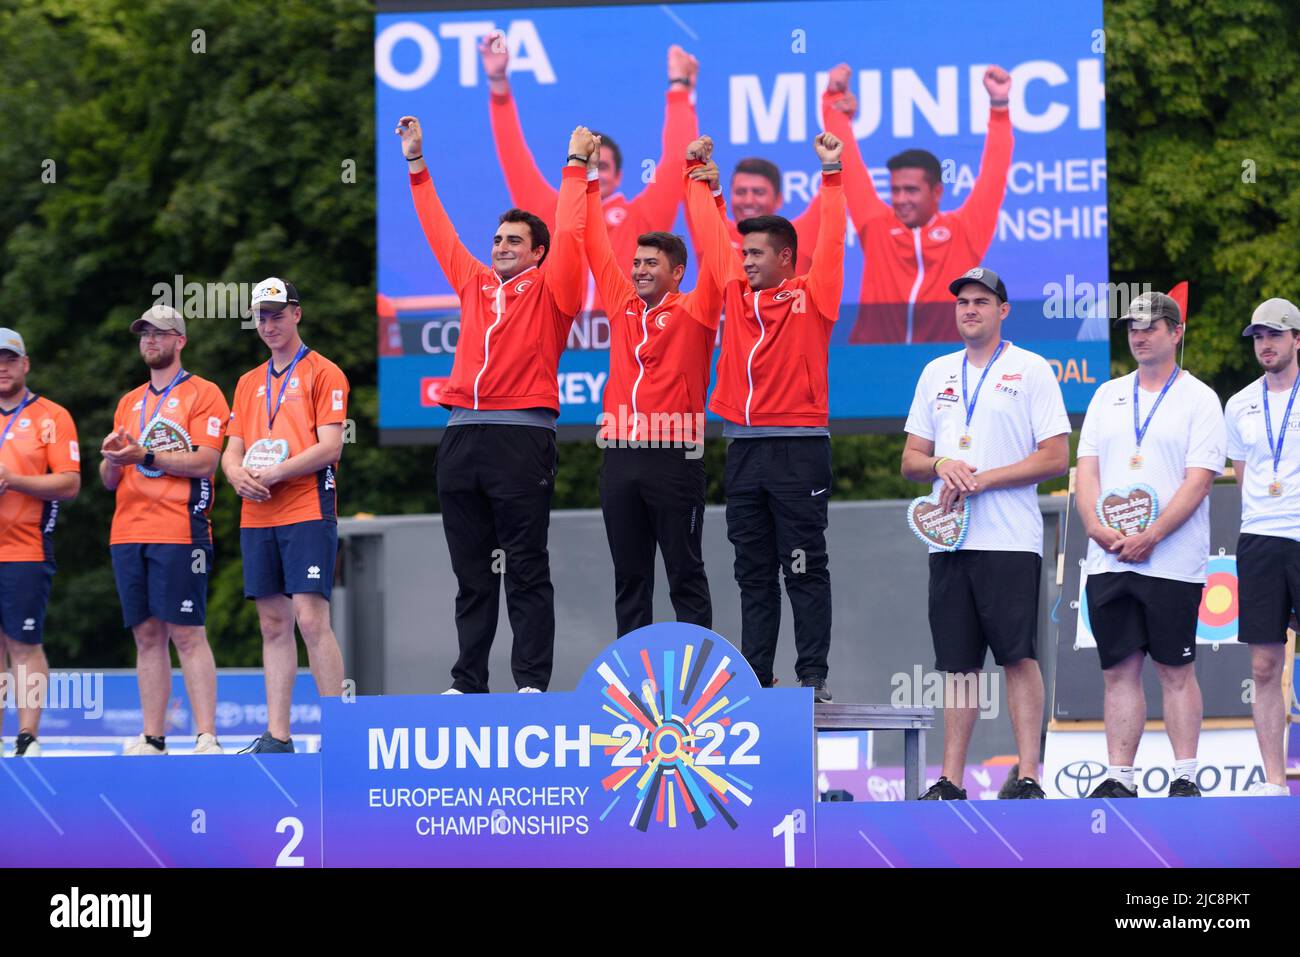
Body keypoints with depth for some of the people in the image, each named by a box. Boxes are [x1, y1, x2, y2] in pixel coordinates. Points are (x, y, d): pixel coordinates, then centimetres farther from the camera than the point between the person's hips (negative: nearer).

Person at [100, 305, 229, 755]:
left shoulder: (202, 394, 2)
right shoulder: (129, 403, 21)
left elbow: (204, 462, -9)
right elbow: (111, 481, 19)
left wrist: (145, 456, -15)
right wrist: (113, 460, -4)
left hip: (179, 532, -6)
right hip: (128, 532, 6)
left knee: (187, 634, -10)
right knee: (147, 635, 4)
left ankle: (207, 738, -12)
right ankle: (152, 739, 5)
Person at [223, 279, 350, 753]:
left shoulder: (323, 373, 0)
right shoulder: (249, 383, 20)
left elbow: (329, 447, -9)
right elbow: (232, 451, 18)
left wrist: (275, 473, -16)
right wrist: (239, 475, -5)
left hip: (307, 513, -6)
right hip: (257, 517, 6)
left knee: (311, 619, -14)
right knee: (274, 625, 5)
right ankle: (277, 736, 5)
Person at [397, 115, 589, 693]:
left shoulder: (548, 288, 5)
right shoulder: (474, 283, 19)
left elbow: (568, 233, -4)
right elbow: (439, 233, 25)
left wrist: (576, 166, -1)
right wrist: (416, 164, 27)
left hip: (522, 437, -6)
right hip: (463, 436, 6)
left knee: (525, 570, -4)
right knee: (471, 572, 8)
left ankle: (532, 683, -5)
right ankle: (468, 683, 11)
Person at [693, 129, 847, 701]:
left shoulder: (810, 296, -1)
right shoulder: (736, 292, 13)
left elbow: (831, 241, -6)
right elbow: (714, 237, 22)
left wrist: (831, 176, -7)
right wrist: (701, 181, 25)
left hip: (798, 448, -6)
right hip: (744, 449, 6)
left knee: (804, 569, -4)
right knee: (753, 574, 7)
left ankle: (813, 676, -5)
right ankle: (754, 676, 10)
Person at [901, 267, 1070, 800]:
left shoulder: (1031, 370, 0)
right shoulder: (937, 373, 17)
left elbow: (1056, 457, -6)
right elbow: (910, 460, 17)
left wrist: (982, 479, -13)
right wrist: (941, 465, -6)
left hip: (1010, 538, -5)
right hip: (949, 538, 5)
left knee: (1019, 656, -9)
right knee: (958, 663, 6)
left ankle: (1028, 777, -9)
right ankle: (951, 781, 7)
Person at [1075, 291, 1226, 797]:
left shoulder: (1199, 399, 0)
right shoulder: (1108, 396, 15)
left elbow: (1198, 480, -9)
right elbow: (1087, 468, 10)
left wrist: (1149, 537, -16)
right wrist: (1097, 526, -8)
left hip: (1172, 561, -4)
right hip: (1107, 560, 4)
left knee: (1175, 669, -1)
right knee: (1119, 669, 4)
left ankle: (1185, 777, 3)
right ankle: (1119, 778, 5)